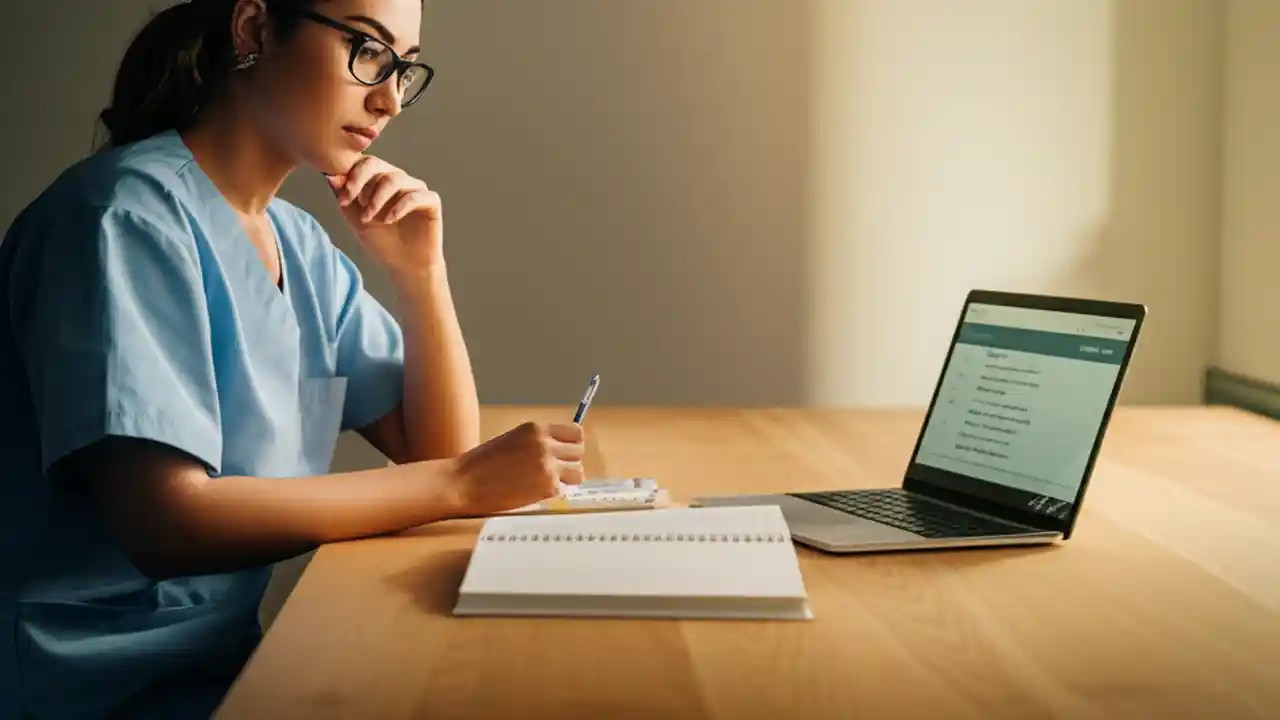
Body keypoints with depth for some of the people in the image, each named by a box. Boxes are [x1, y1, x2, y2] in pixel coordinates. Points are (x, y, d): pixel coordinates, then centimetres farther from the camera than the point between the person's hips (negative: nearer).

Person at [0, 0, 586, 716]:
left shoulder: (301, 246, 9)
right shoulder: (130, 213, -17)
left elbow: (437, 448, 10)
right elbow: (167, 521, -26)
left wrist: (420, 269, -5)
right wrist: (461, 486, -23)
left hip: (228, 659, 8)